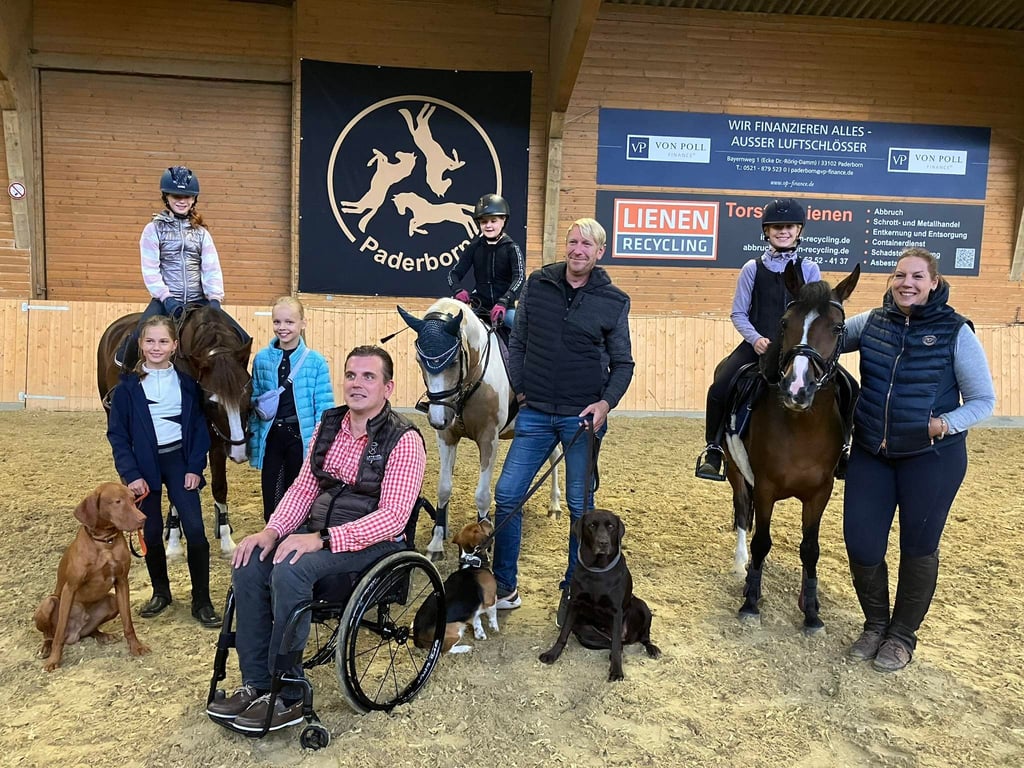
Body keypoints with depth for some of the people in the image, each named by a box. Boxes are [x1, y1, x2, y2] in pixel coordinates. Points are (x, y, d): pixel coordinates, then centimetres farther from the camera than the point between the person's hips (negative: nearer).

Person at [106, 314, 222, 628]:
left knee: (195, 530, -7)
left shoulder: (186, 381, 1)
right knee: (152, 532, 10)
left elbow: (199, 426, 3)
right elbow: (117, 433, -2)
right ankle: (160, 593, 30)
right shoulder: (128, 385, -2)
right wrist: (130, 474, -10)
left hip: (179, 460, 0)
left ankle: (201, 602, 3)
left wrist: (195, 467, -6)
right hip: (145, 464, 0)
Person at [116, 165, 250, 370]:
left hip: (198, 301, 3)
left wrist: (215, 299, -10)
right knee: (140, 338, -30)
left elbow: (212, 269, 5)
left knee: (241, 339, -13)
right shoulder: (154, 229, 4)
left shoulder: (201, 232, 13)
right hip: (166, 300, -3)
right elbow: (150, 270, -4)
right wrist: (167, 298, -17)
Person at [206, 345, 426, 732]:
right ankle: (256, 683, -1)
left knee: (290, 570, -29)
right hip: (319, 532, 7)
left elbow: (393, 516, -21)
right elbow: (304, 486, 11)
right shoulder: (329, 424, 7)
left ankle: (287, 697, -13)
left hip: (372, 541, -7)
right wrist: (272, 530, -7)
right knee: (249, 565, -14)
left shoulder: (403, 439, -15)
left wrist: (322, 539, -28)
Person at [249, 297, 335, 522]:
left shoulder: (316, 362, -7)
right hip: (270, 436, 2)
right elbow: (254, 401, 7)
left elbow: (324, 407, -5)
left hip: (301, 437, -2)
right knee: (270, 500, 9)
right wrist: (253, 439, 5)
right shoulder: (261, 358, 1)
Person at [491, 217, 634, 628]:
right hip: (536, 414, 2)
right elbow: (517, 341, 8)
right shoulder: (537, 284, 3)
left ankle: (573, 592, 25)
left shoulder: (614, 301, -1)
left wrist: (607, 402, -13)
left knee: (580, 505, 7)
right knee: (507, 494, 0)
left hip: (583, 417, -1)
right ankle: (505, 586, 17)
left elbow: (622, 363, 3)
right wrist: (520, 389, -1)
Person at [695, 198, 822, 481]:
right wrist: (756, 338, -13)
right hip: (756, 345, 0)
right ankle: (713, 448, -3)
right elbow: (738, 313, 4)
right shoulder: (752, 268, 6)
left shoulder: (809, 270, 7)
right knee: (719, 389, -22)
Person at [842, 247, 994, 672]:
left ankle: (903, 635, 32)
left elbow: (983, 401, -6)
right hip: (870, 454, 3)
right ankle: (876, 623, 31)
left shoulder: (956, 332, -9)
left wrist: (944, 425, -23)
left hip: (932, 458, -3)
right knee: (861, 546, 4)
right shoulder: (871, 322, 0)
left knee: (918, 547, 11)